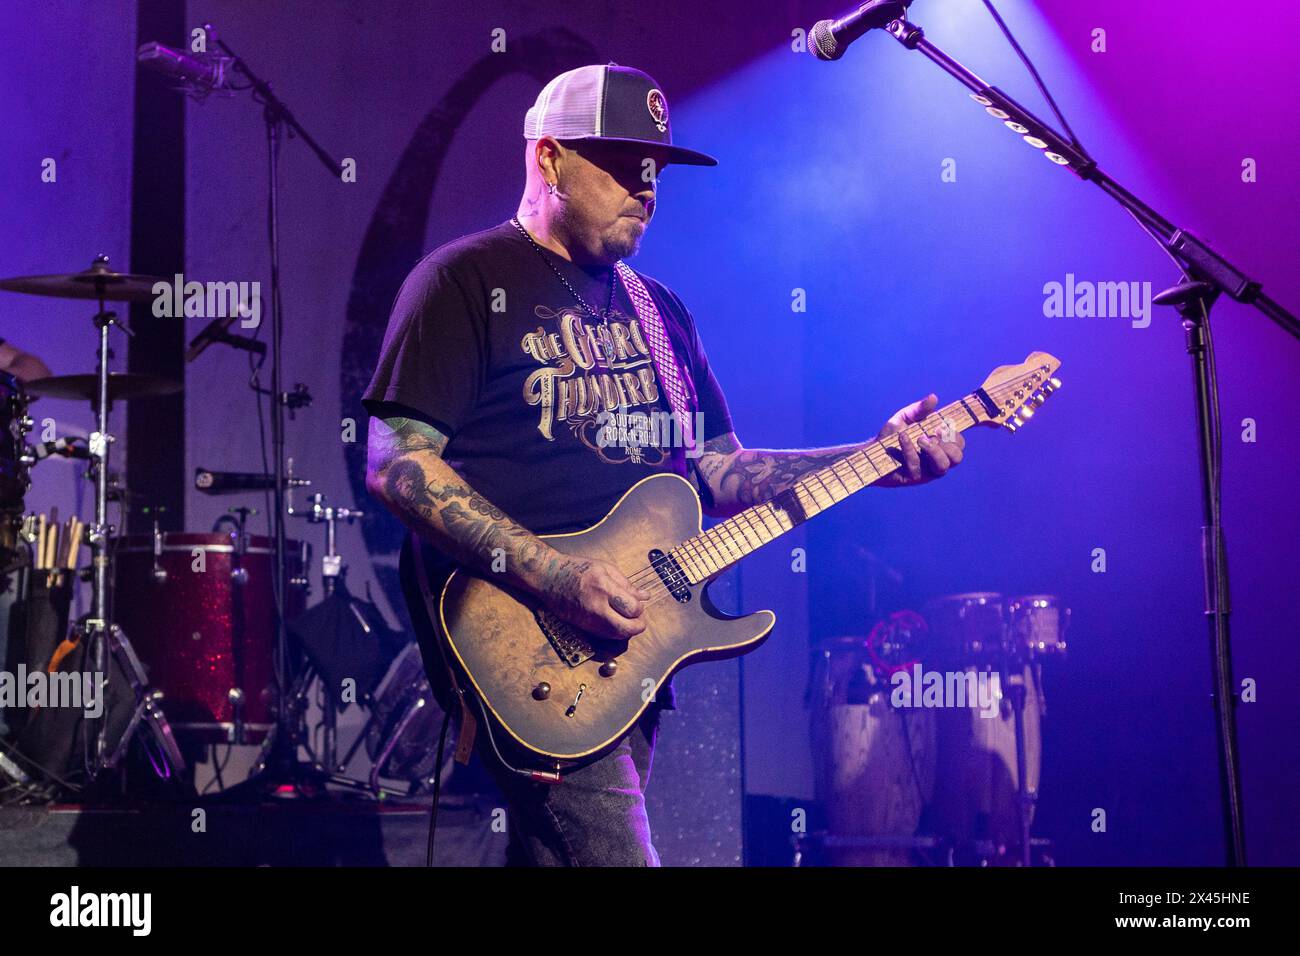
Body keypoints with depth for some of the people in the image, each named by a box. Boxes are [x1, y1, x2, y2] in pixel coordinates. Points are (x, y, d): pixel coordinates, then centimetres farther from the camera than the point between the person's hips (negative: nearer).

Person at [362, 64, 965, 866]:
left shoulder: (659, 310, 19)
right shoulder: (467, 282, -4)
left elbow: (718, 471, 17)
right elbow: (395, 462, -13)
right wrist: (551, 575, -22)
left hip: (628, 643, 7)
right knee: (612, 850, -19)